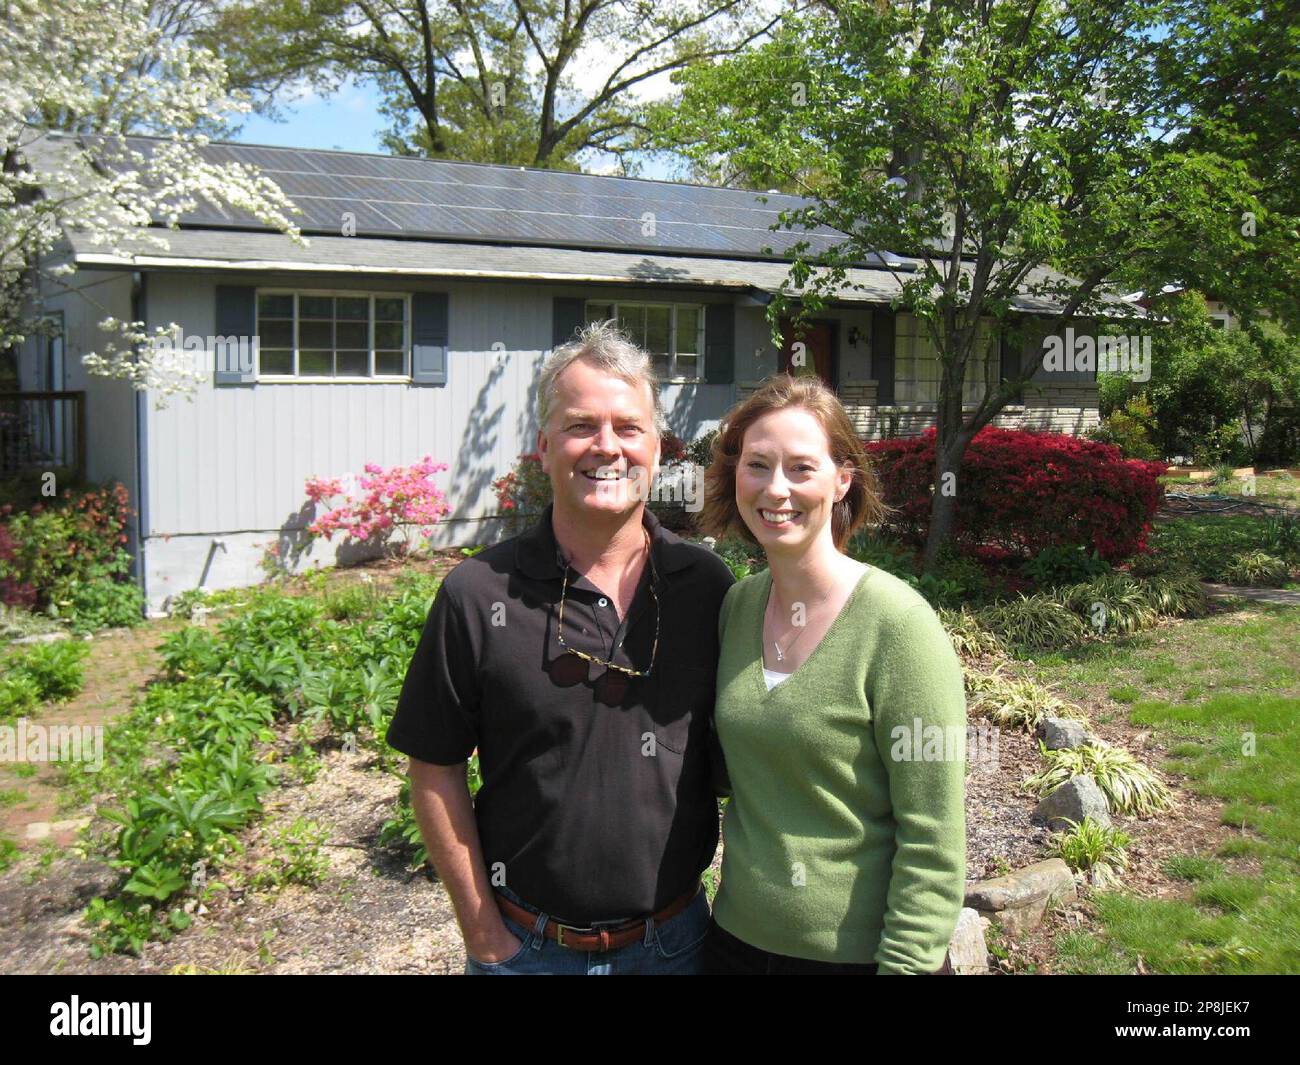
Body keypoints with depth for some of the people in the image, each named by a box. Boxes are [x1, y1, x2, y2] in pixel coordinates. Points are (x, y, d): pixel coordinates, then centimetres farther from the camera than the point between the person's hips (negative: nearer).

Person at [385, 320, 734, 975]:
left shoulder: (709, 587, -5)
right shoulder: (477, 594, -12)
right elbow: (435, 771, -6)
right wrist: (484, 935, -6)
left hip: (675, 937, 2)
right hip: (525, 944, -1)